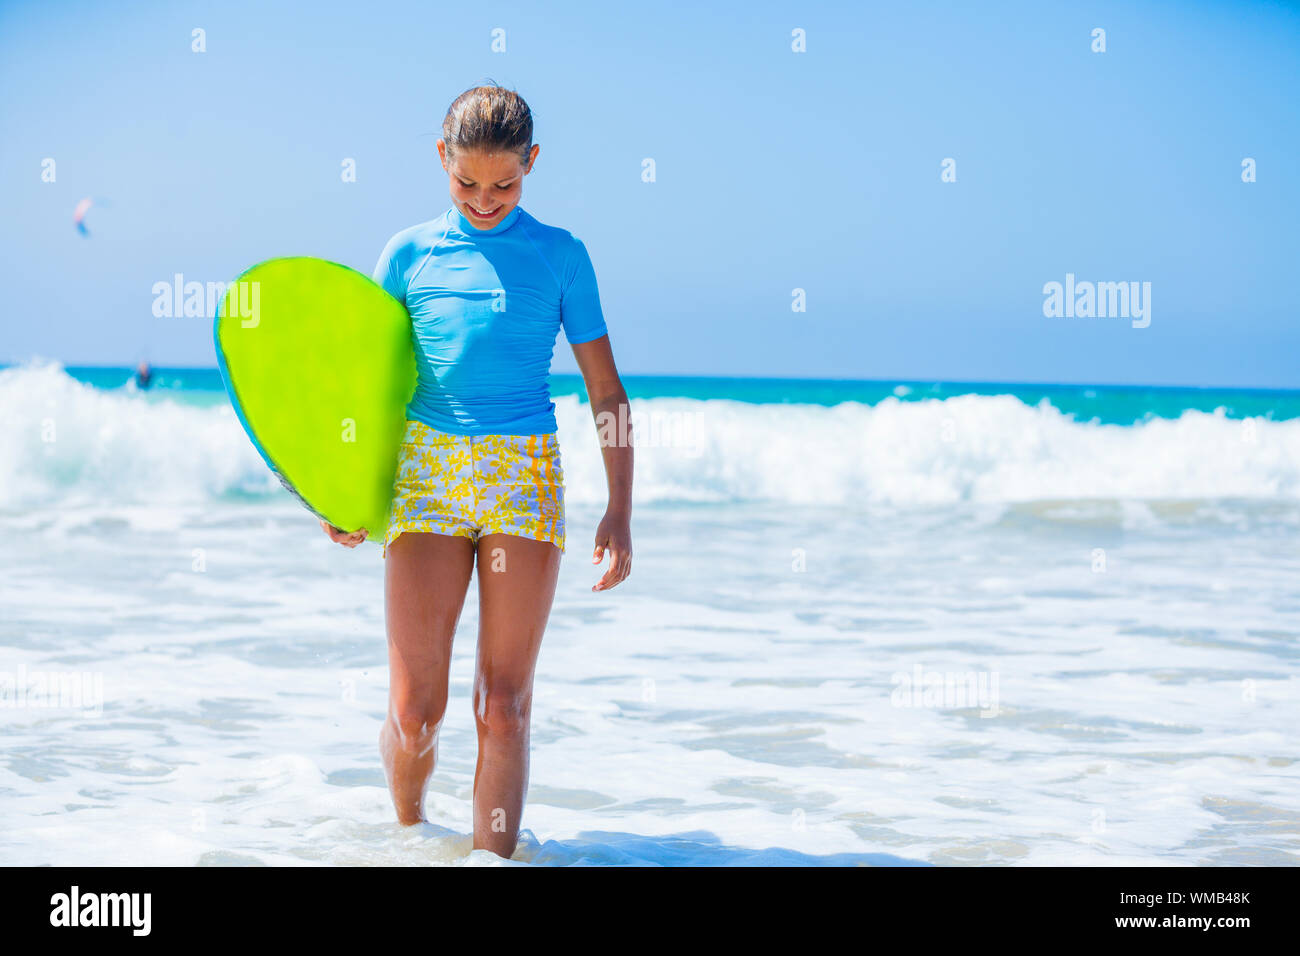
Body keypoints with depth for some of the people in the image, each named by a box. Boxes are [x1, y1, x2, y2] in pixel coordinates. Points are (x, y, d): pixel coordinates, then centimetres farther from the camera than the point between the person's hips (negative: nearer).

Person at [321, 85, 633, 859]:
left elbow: (606, 388, 7)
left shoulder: (560, 256, 5)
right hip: (426, 474, 0)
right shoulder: (410, 253, 7)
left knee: (504, 705, -2)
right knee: (414, 712, -2)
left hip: (525, 478, 0)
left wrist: (620, 509, 1)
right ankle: (410, 833, 26)